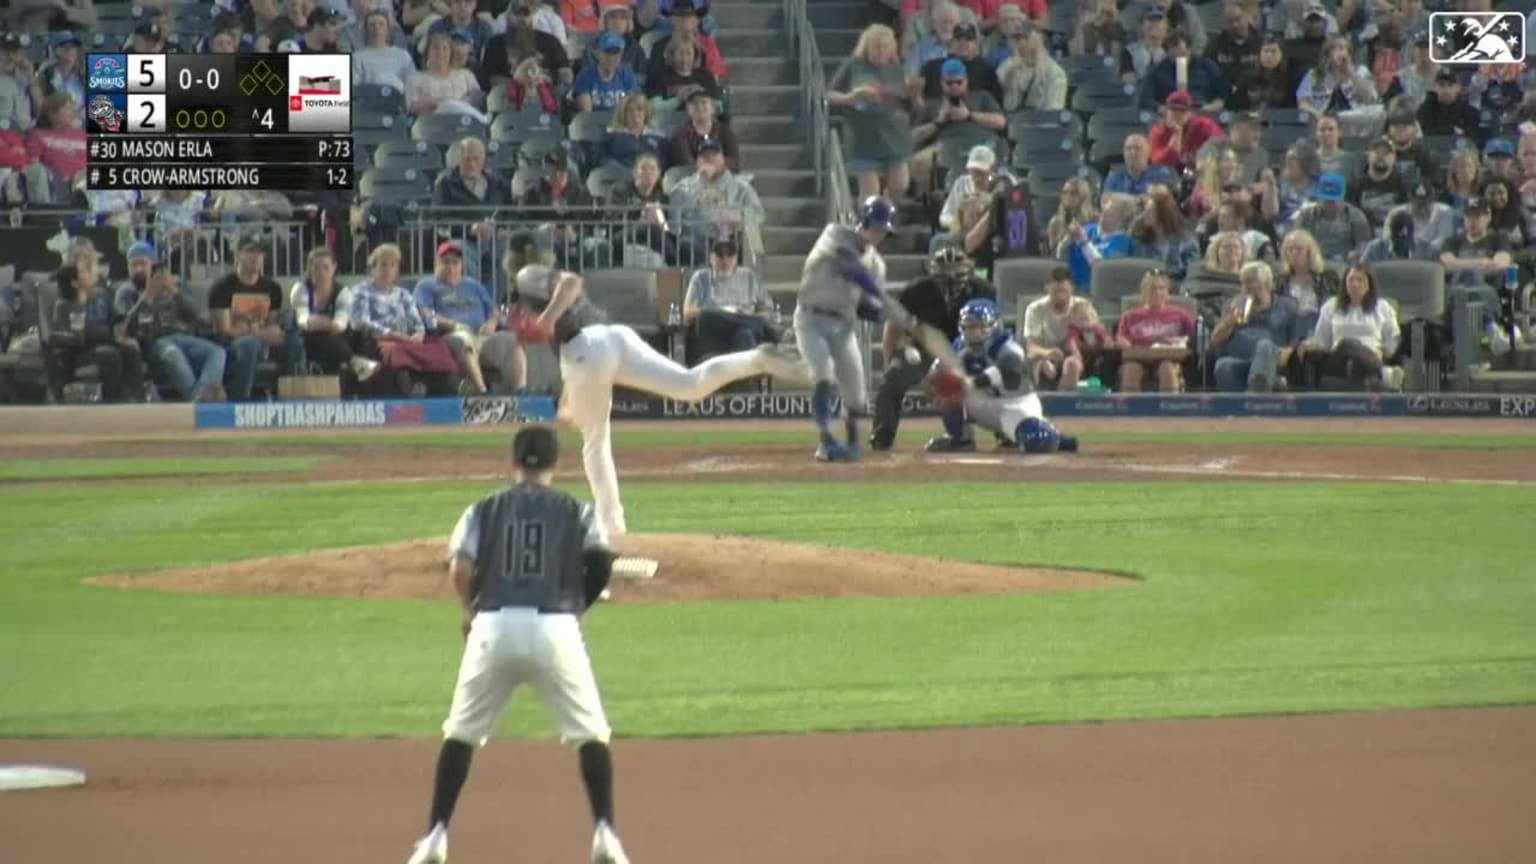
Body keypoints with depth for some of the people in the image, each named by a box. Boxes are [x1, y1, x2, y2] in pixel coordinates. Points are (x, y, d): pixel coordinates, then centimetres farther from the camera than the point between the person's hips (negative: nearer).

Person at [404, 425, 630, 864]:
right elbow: (601, 563, -2)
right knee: (591, 733, 9)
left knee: (461, 733, 14)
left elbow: (460, 569, -1)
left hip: (494, 626, 1)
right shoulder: (577, 511, 12)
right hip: (555, 627, -1)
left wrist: (467, 609, 17)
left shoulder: (485, 509, 13)